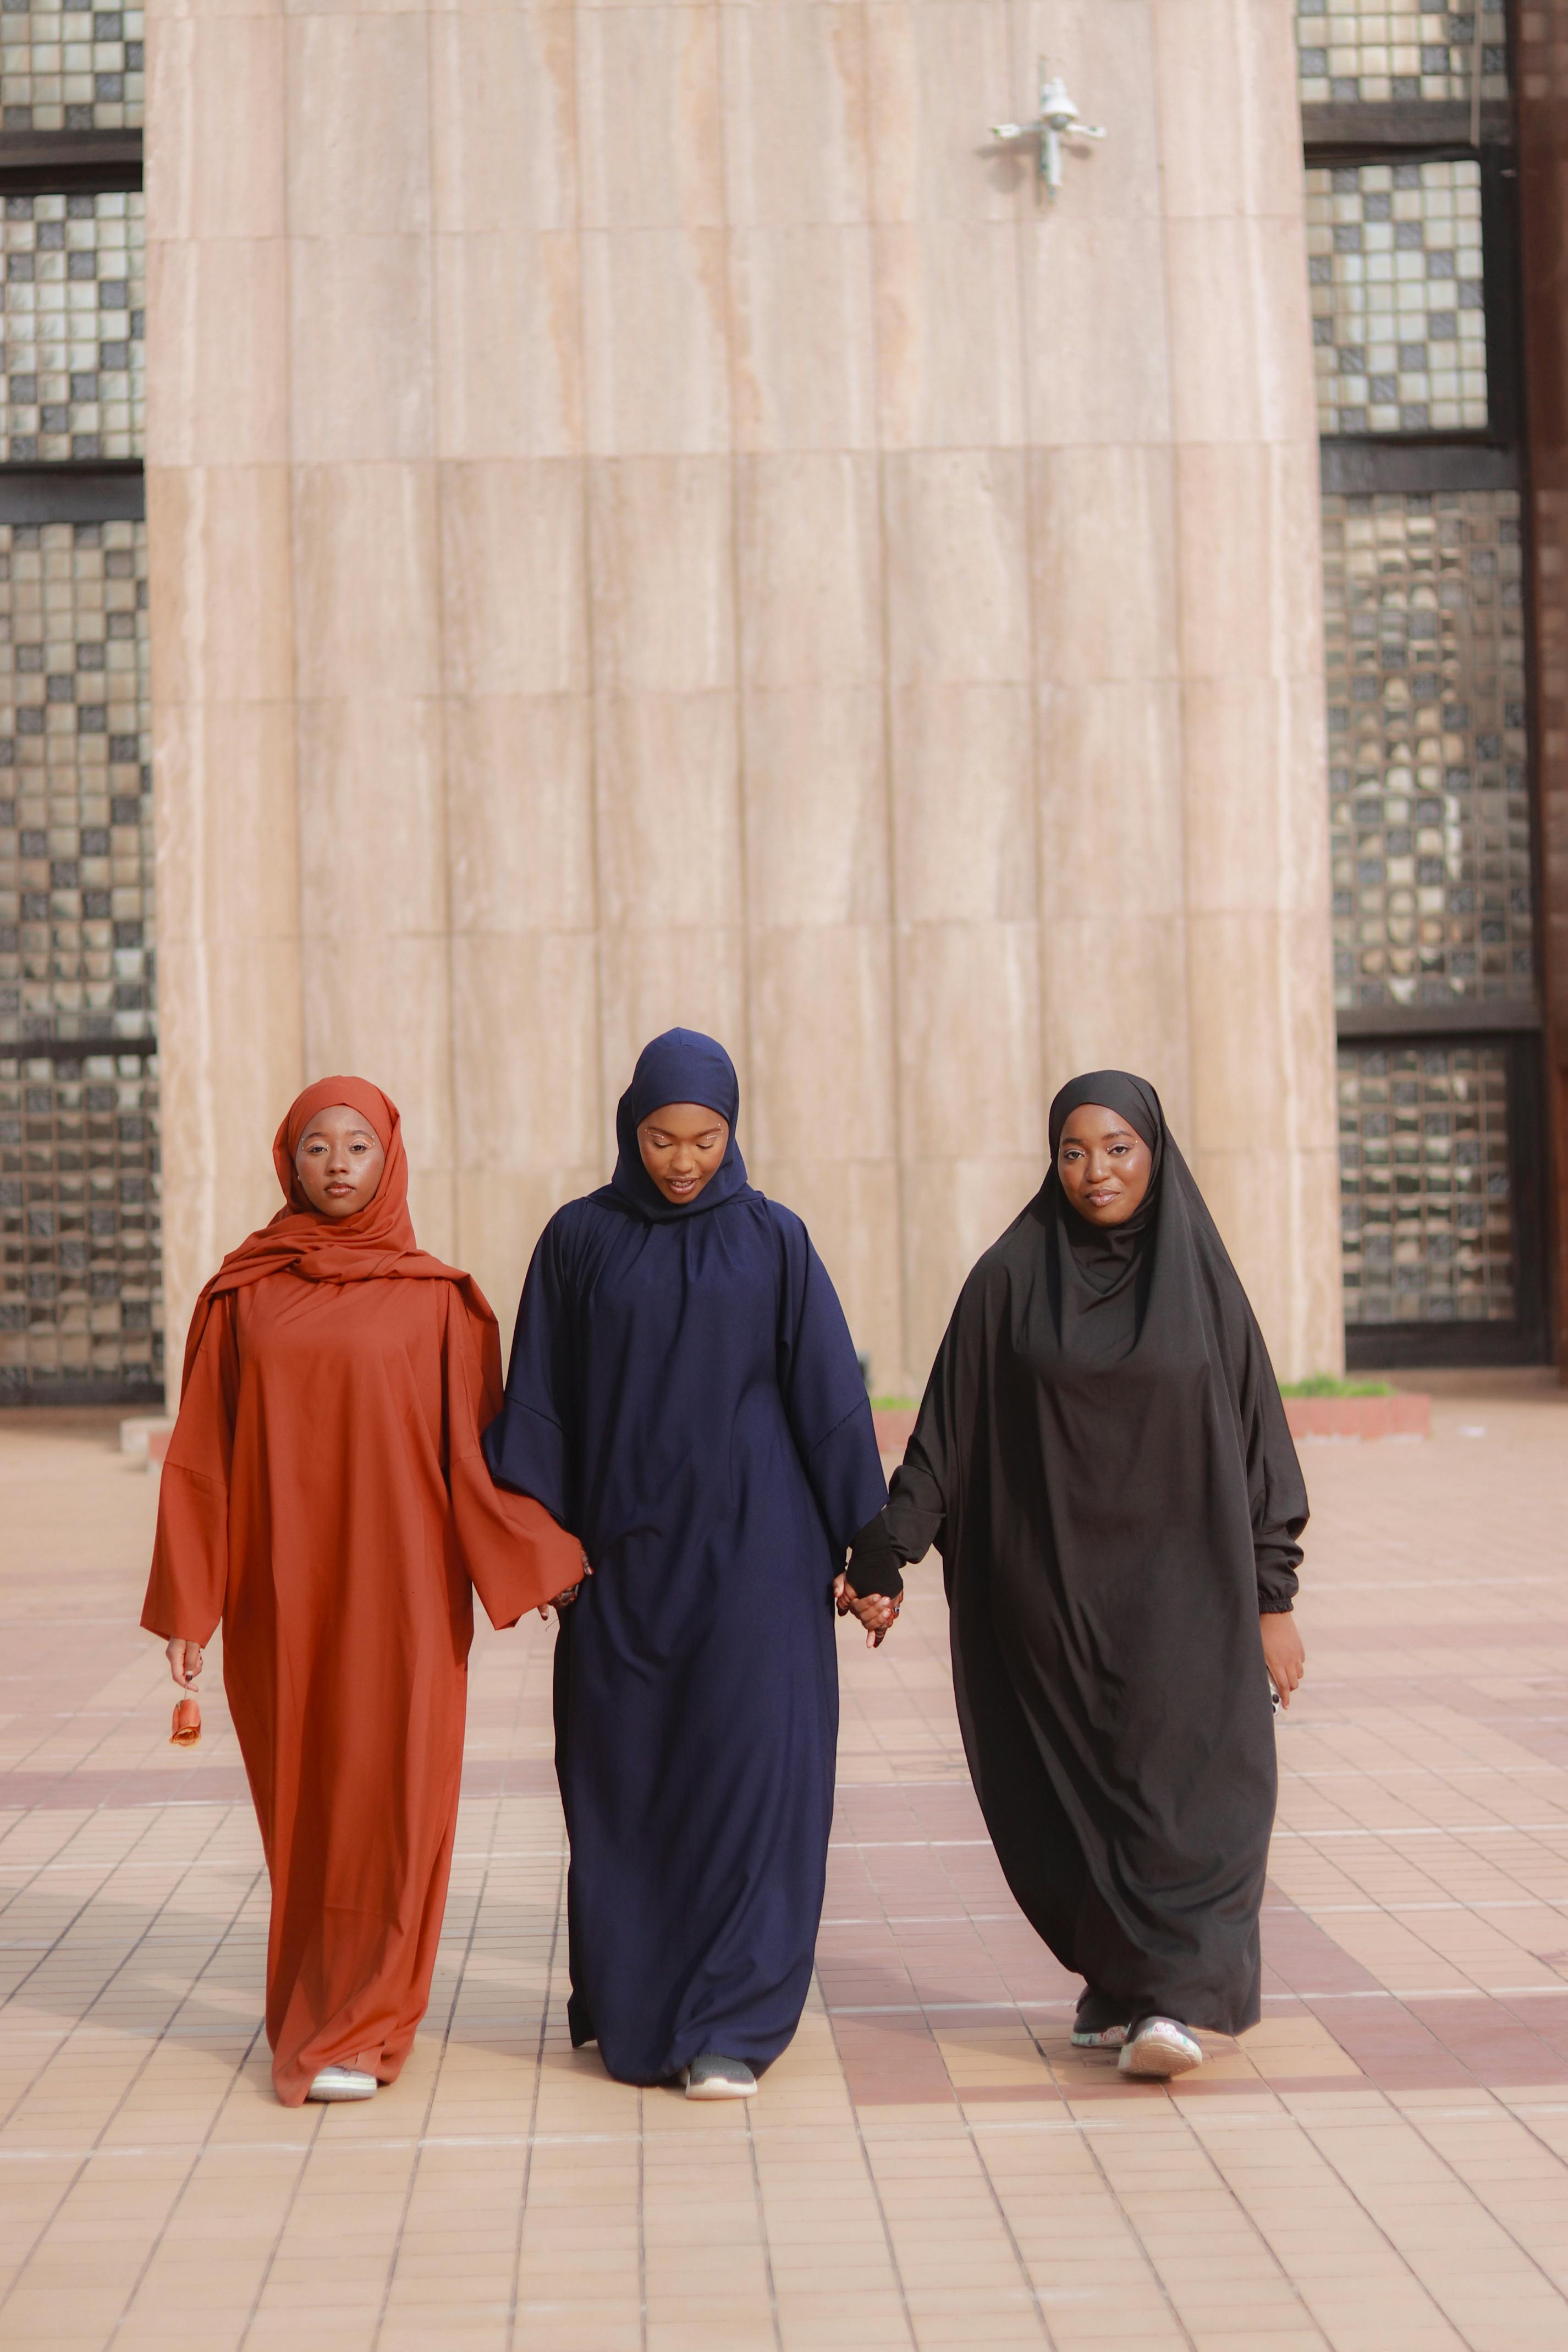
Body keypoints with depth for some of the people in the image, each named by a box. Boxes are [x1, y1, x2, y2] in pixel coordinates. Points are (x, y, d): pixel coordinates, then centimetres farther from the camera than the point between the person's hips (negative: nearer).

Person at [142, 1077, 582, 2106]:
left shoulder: (439, 1297, 3)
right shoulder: (243, 1292, 5)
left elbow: (479, 1442, 2)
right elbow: (201, 1452, 4)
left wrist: (531, 1561, -7)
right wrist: (189, 1601, 0)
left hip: (399, 1584, -1)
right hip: (281, 1586, 1)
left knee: (390, 1799, -4)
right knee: (300, 1799, 9)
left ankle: (354, 2028, 6)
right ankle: (331, 2015, 26)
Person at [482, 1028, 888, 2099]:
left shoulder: (774, 1239, 1)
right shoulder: (579, 1240, 3)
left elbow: (831, 1396, 0)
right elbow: (538, 1401, 4)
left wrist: (866, 1542, -4)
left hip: (752, 1548, -1)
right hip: (625, 1554, 1)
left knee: (752, 1770, -7)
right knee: (629, 1783, 7)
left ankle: (730, 2026, 0)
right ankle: (633, 2009, 23)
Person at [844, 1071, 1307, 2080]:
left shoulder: (1202, 1276, 2)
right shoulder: (1011, 1279, 0)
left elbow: (1257, 1434, 3)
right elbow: (947, 1428, 2)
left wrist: (1274, 1596, 0)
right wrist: (886, 1553, -5)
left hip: (1179, 1580, 0)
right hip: (1050, 1582, 1)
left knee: (1183, 1781, -12)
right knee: (1074, 1794, 6)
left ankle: (1169, 2000, -13)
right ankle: (1118, 1977, 24)